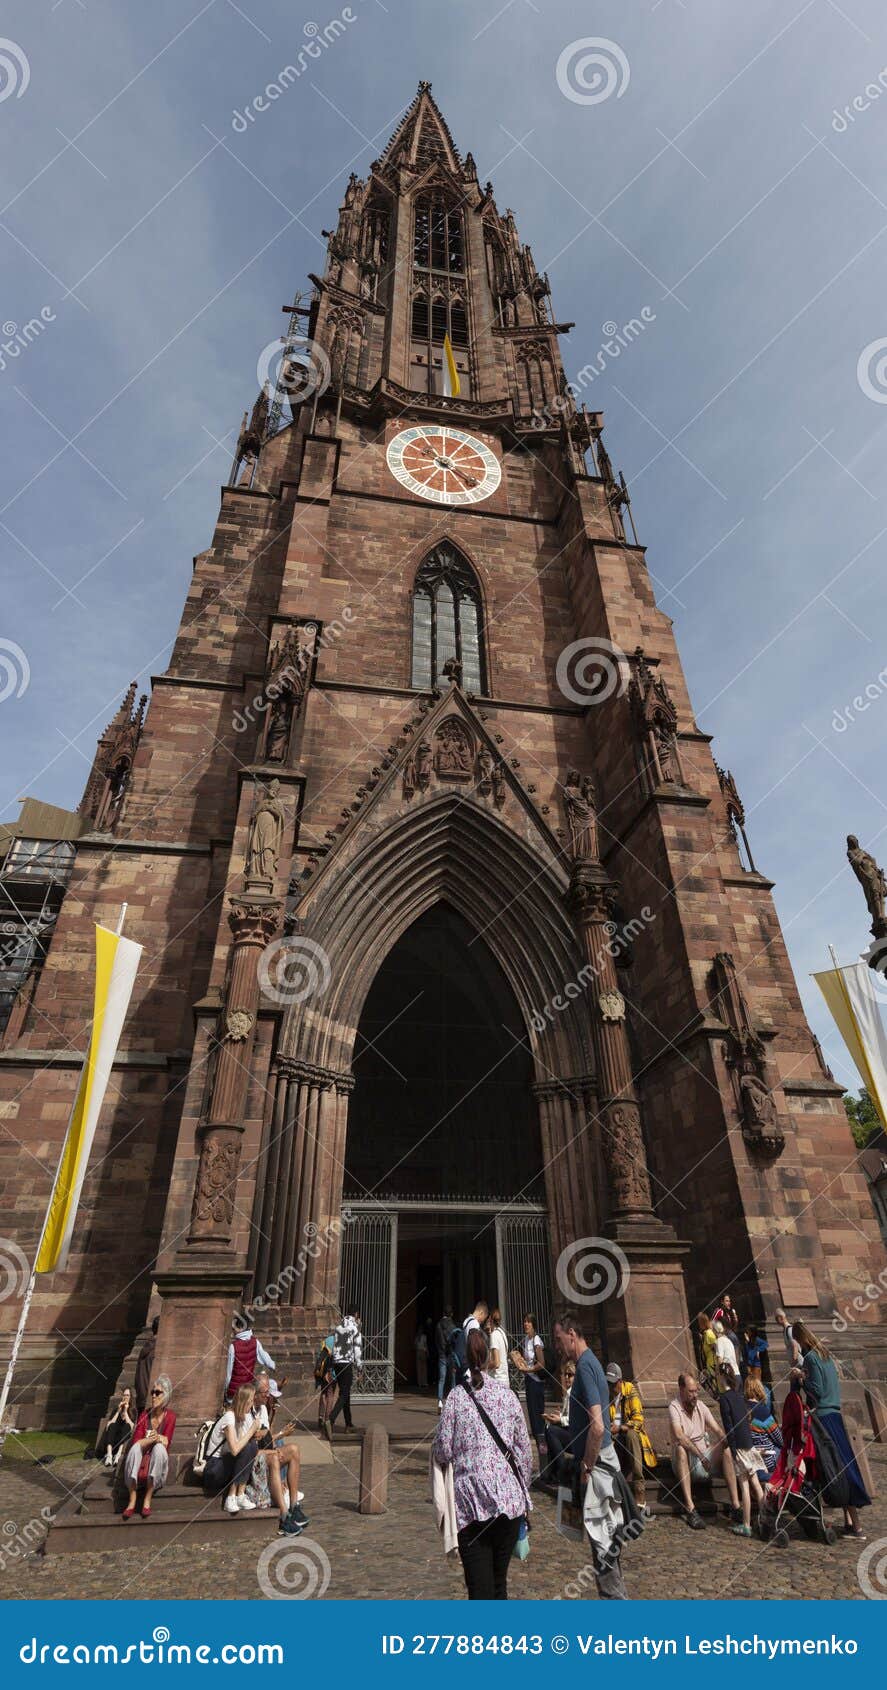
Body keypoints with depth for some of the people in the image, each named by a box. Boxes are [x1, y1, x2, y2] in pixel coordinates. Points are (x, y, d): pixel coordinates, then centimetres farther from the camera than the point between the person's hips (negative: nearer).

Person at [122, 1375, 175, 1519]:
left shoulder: (170, 1416, -6)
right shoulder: (144, 1415, 2)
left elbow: (166, 1442, -14)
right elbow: (135, 1441, -10)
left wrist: (146, 1440, -22)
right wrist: (153, 1438, -24)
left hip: (157, 1460, -2)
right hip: (141, 1460, 2)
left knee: (159, 1447, -33)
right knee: (135, 1447, -28)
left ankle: (147, 1500, -30)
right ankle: (132, 1501, -31)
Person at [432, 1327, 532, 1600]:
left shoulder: (456, 1396, -6)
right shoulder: (508, 1395, 2)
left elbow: (443, 1451, -5)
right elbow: (524, 1451, 7)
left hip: (472, 1501, -3)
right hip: (510, 1498, 3)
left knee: (480, 1589, 2)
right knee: (500, 1582, 20)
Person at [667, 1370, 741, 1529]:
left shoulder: (701, 1406, 6)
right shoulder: (674, 1407, -12)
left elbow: (717, 1430, -3)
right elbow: (678, 1435, -26)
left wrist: (727, 1441, -25)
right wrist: (700, 1455, -32)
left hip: (704, 1455, 5)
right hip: (685, 1461, -4)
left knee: (726, 1449, -21)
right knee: (680, 1448, -37)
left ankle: (735, 1504, -25)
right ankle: (690, 1508, -39)